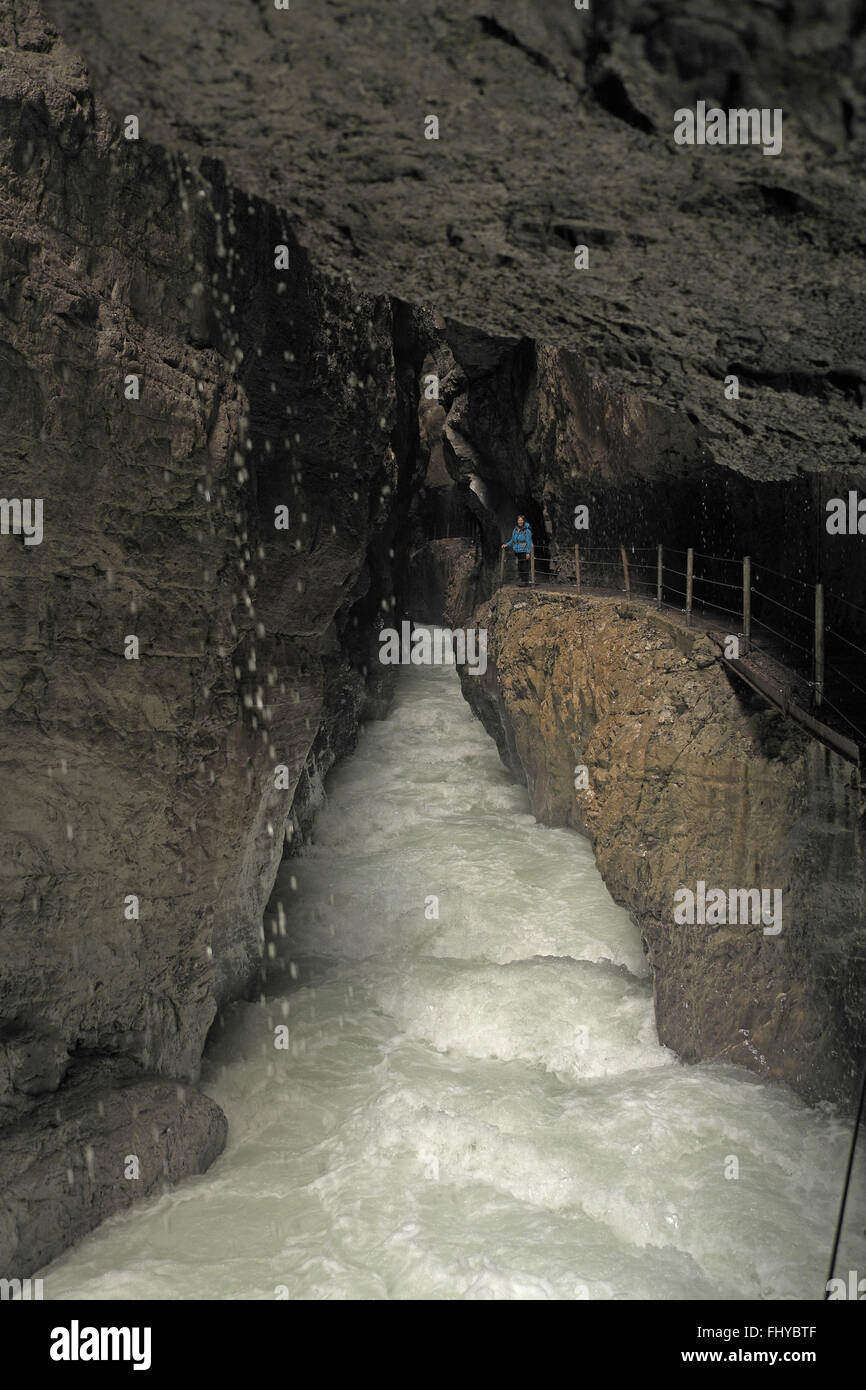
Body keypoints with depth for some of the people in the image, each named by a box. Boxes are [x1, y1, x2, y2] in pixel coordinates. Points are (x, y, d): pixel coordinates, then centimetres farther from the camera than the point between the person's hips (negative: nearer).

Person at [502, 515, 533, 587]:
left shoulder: (527, 531, -7)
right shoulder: (515, 530, 11)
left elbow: (529, 542, -9)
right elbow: (512, 541, 20)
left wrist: (528, 552, -14)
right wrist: (506, 545, 7)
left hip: (524, 551, -6)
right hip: (517, 551, 6)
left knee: (525, 567, -5)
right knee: (519, 566, 8)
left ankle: (525, 582, 0)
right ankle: (520, 581, 15)